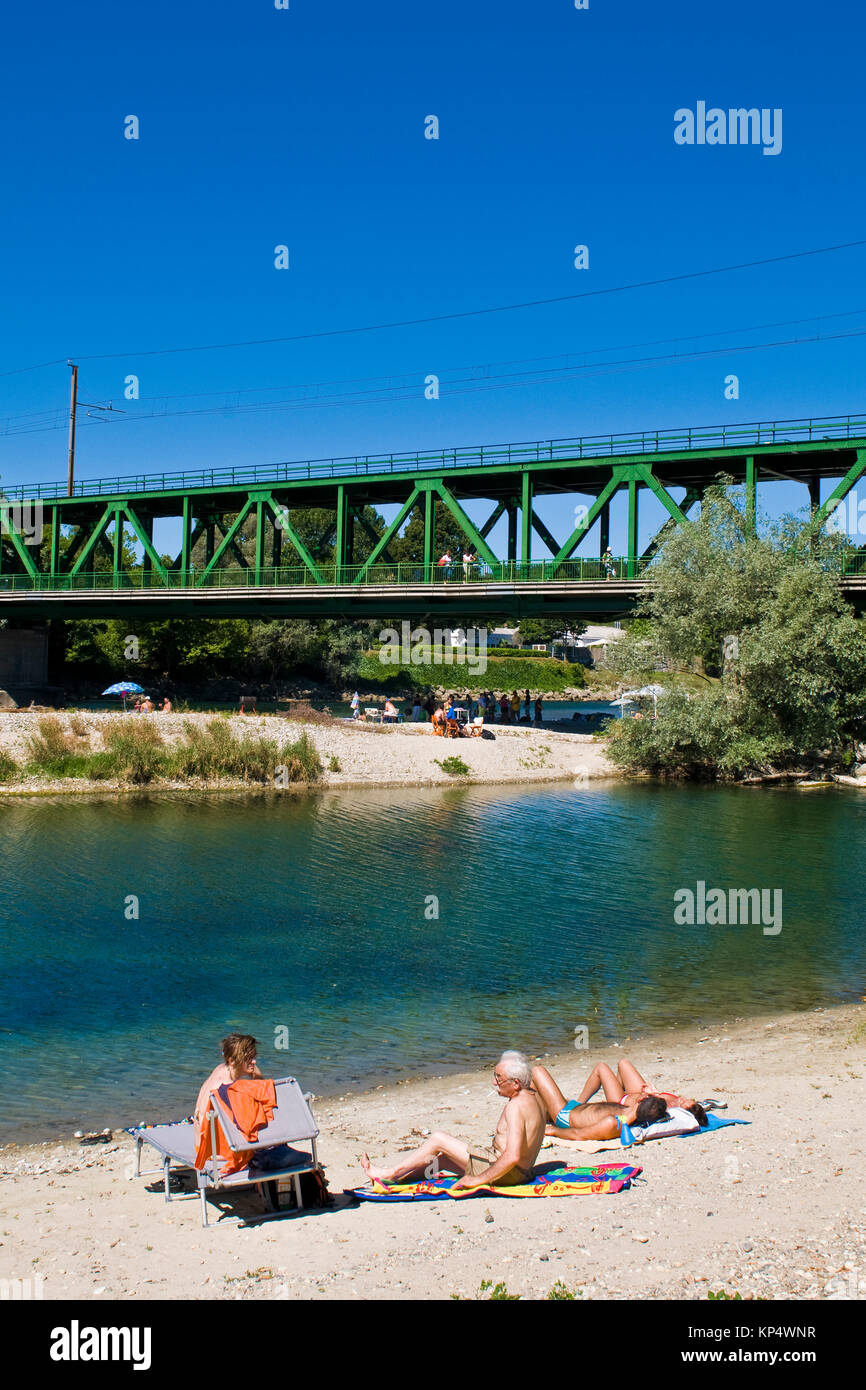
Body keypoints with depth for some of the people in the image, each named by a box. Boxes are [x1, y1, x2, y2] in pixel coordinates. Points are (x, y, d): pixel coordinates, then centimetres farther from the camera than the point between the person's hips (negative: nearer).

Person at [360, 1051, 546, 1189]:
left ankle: (387, 1173, 9)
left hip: (507, 1174, -10)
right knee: (439, 1157, 16)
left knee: (437, 1139, -2)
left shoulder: (516, 1106, -25)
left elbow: (512, 1157, -32)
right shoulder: (533, 1096, 6)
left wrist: (478, 1179, -23)